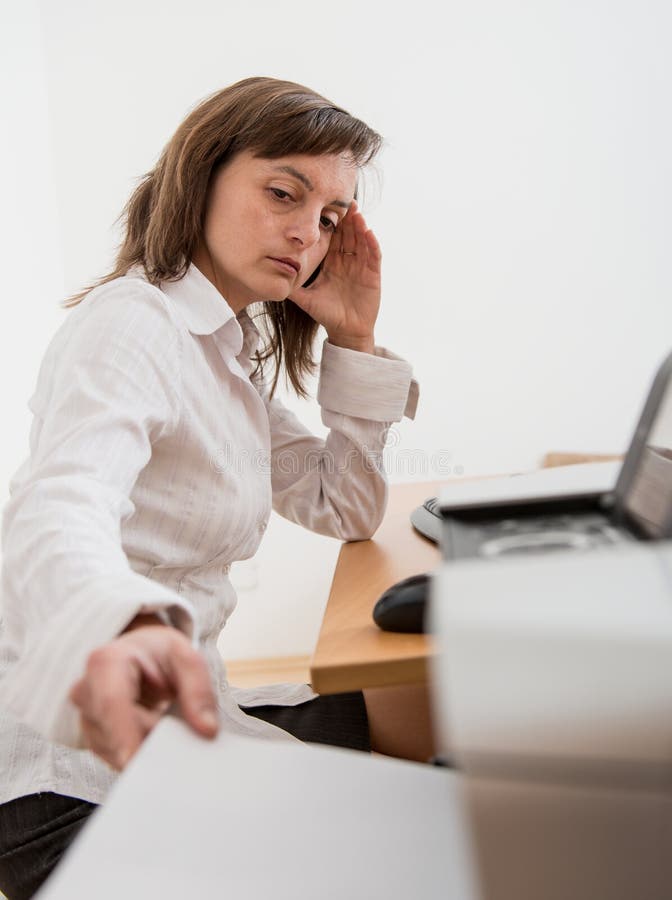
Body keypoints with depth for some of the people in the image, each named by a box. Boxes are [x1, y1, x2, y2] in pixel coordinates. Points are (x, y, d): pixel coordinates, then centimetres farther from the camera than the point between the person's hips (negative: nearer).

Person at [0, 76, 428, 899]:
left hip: (179, 706, 10)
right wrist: (125, 630, -62)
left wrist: (354, 340, 6)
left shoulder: (233, 353, 12)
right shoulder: (130, 324, -18)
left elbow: (343, 510, 16)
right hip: (76, 769, -10)